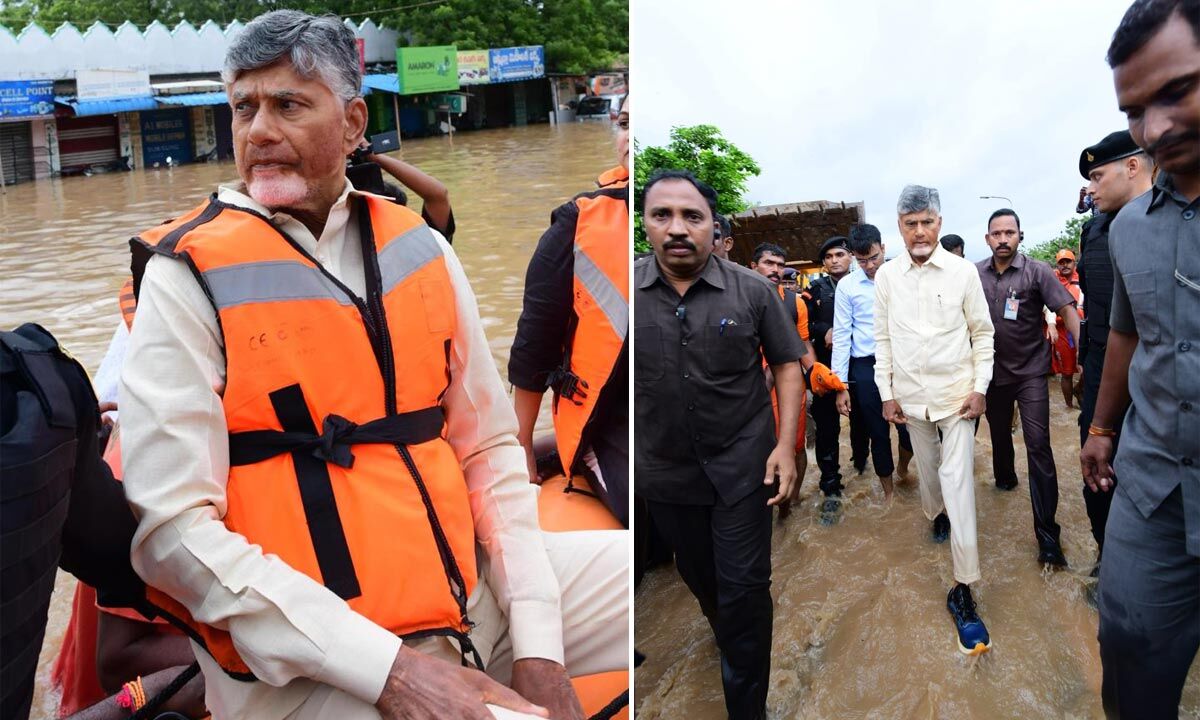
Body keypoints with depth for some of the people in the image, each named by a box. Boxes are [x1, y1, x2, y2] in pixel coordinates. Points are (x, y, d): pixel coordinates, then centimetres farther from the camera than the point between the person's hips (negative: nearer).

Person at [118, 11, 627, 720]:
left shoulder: (421, 248, 7)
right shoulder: (188, 276, -6)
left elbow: (489, 450, 8)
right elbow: (171, 529, -12)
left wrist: (538, 649, -2)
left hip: (468, 589, 5)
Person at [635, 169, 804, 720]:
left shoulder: (753, 291, -9)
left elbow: (787, 366, -2)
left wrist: (786, 447, -10)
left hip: (743, 465, -2)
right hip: (664, 469, 2)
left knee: (743, 586, 2)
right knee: (698, 575, 22)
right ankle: (729, 636, 52)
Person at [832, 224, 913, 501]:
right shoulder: (847, 286, -1)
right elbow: (841, 336, 0)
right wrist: (841, 385, -2)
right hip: (866, 368, 0)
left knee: (911, 428, 5)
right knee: (879, 435, 11)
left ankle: (903, 468, 38)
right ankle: (888, 492, 30)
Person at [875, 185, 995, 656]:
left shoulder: (963, 271, -5)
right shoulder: (886, 276, 0)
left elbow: (982, 333, 1)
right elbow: (883, 339, 5)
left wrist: (980, 388, -5)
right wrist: (887, 393, 2)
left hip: (956, 393, -3)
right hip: (911, 396, 3)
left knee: (958, 483, -9)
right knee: (927, 467, 18)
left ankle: (963, 590, -7)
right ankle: (936, 513, 50)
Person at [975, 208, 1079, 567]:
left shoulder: (1037, 271, -10)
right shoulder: (976, 274, -1)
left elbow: (1067, 311, -16)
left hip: (1030, 372, -3)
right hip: (993, 371, 4)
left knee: (1038, 446, -10)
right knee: (999, 433, 21)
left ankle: (1046, 531, -9)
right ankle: (1004, 478, 50)